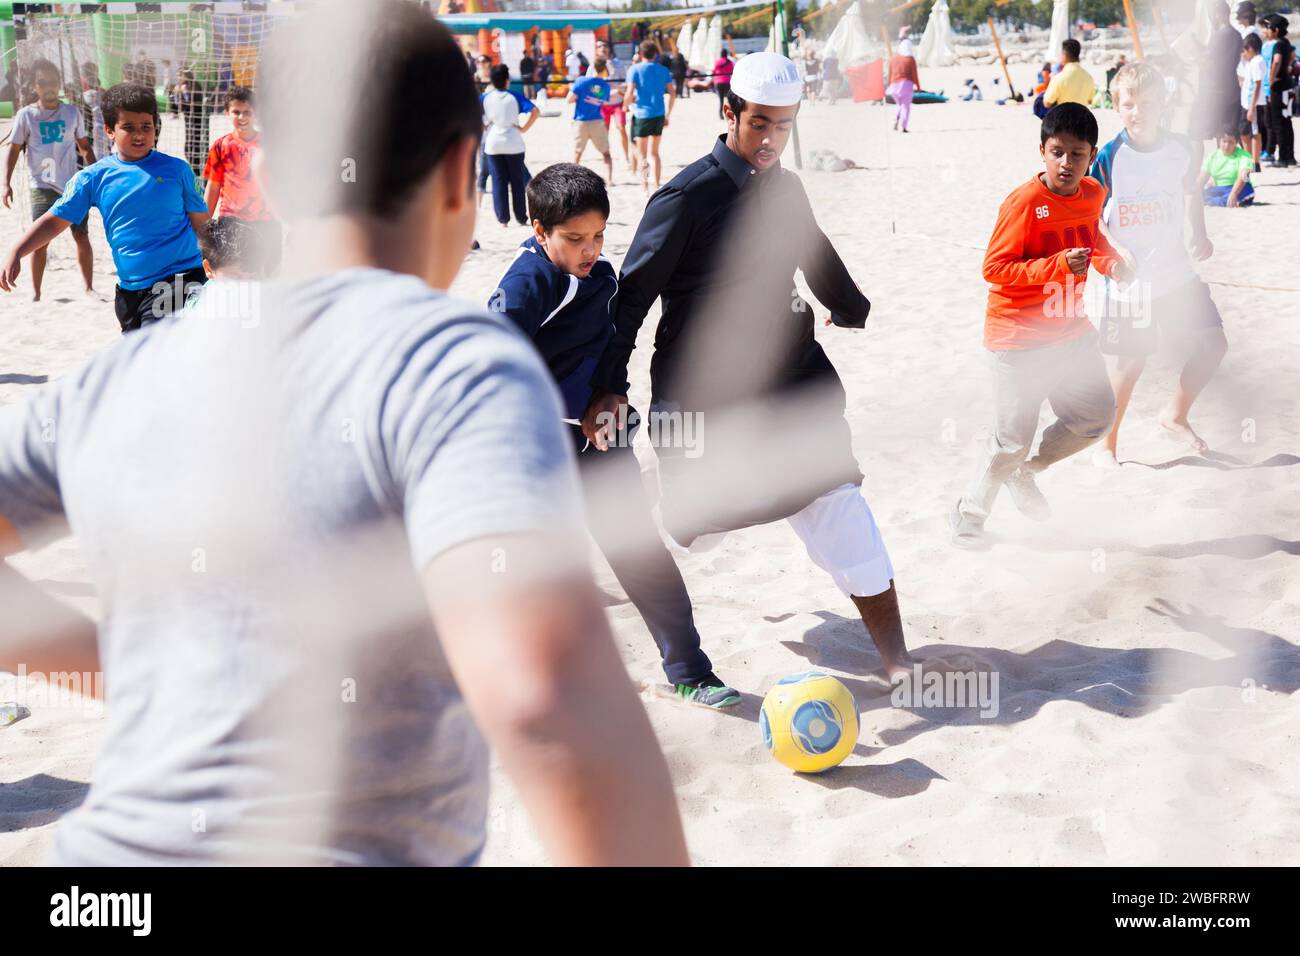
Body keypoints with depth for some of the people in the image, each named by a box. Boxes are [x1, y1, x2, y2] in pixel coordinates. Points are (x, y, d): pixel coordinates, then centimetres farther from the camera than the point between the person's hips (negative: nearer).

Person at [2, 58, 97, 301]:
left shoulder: (72, 112, 6)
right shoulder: (26, 115, 0)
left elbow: (84, 147, 15)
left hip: (73, 185, 2)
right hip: (43, 187, -2)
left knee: (82, 237, 0)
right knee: (40, 240, -4)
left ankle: (89, 287, 10)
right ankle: (35, 291, 7)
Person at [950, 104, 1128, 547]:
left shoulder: (1093, 194, 0)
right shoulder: (1024, 203, -21)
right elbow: (993, 268, -20)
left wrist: (1108, 259, 0)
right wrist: (1057, 265, -31)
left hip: (1071, 330, 7)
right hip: (1021, 339, -7)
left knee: (1096, 416, 12)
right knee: (1013, 440, -3)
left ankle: (1024, 473, 34)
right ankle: (967, 517, 19)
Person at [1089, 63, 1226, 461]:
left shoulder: (1182, 149, -1)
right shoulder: (1108, 157, -12)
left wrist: (1198, 235, 3)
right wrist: (1115, 250, -24)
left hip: (1177, 272, 4)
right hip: (1128, 278, -4)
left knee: (1212, 343, 3)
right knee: (1131, 361, 0)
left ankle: (1176, 415, 26)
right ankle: (1108, 441, 18)